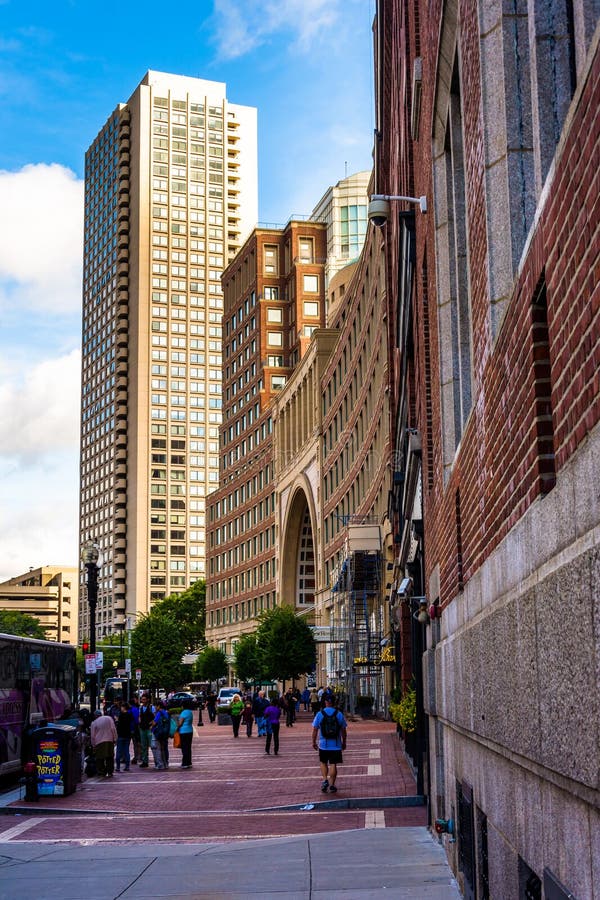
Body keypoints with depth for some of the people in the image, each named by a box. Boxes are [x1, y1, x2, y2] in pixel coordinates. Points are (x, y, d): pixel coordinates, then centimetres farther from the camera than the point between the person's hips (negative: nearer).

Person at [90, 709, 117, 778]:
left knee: (100, 758, 7)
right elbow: (113, 729, 2)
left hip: (99, 742, -1)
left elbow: (92, 736, 10)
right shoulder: (109, 718, 8)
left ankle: (102, 772, 3)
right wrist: (115, 739, 7)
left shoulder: (94, 723, 8)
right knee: (110, 757, 9)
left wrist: (93, 745, 18)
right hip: (109, 741, 1)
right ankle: (110, 772, 7)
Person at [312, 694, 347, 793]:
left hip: (323, 744, 0)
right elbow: (343, 730, 3)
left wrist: (314, 742, 9)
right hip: (336, 745, 0)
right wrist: (344, 742, 15)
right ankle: (332, 784, 4)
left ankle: (325, 780, 0)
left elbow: (315, 730, -2)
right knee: (333, 764, 4)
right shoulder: (339, 714, -2)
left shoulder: (320, 714, -4)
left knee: (323, 763, 16)